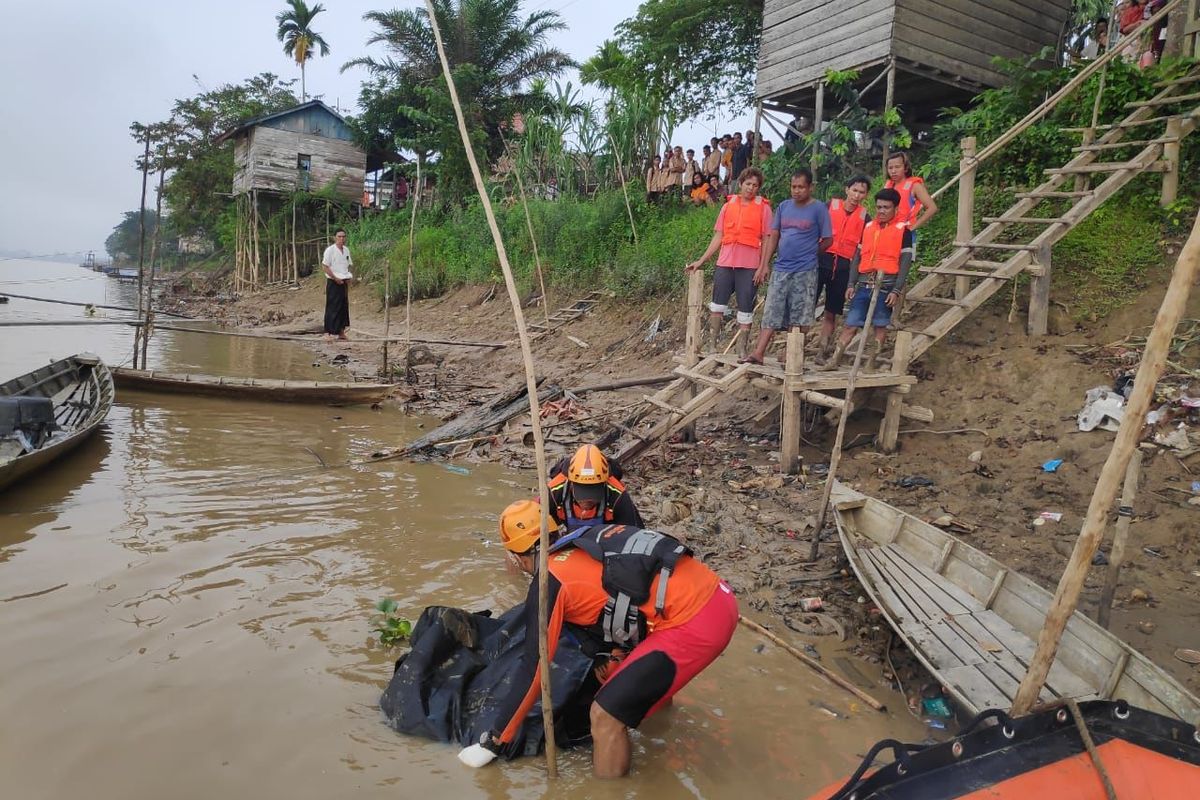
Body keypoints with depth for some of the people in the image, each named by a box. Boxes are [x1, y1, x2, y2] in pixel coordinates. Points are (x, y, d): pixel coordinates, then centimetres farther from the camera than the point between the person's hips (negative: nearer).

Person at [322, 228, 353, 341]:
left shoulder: (346, 250, 11)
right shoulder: (330, 250, -10)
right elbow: (325, 266, -13)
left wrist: (350, 277, 4)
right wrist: (336, 278, -16)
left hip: (343, 282, 7)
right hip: (333, 282, -7)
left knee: (344, 306, 10)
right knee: (332, 308, -6)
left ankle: (341, 332, 19)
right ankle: (328, 333, -3)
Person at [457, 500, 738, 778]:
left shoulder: (549, 582, -2)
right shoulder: (586, 545, 19)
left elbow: (534, 667, 1)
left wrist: (494, 740, 12)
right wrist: (617, 657, 50)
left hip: (694, 623, -9)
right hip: (718, 596, 9)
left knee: (606, 716, -2)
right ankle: (660, 686, 66)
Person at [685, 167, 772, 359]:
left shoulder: (763, 207, 3)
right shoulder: (728, 205, 11)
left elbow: (767, 239, 1)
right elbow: (718, 237, 11)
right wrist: (701, 261, 5)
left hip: (749, 265, -3)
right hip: (725, 263, 3)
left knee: (745, 308, 3)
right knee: (717, 305, 3)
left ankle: (743, 350, 10)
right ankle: (712, 347, 9)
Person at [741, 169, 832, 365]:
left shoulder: (819, 209, -4)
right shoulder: (783, 206, 9)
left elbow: (827, 240, 0)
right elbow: (773, 236, 11)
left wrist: (808, 254, 6)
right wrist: (764, 265, 5)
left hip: (805, 272, -4)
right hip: (781, 269, 4)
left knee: (799, 317, 2)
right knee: (771, 313, 1)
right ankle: (758, 353, -1)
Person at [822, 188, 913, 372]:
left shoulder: (903, 229, 0)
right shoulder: (868, 227, 13)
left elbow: (905, 262, -4)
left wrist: (896, 290, -10)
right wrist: (851, 284, 8)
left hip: (885, 285, -4)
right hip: (863, 284, 4)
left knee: (880, 326, 2)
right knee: (850, 324, 3)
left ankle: (870, 364, 9)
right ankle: (834, 360, 7)